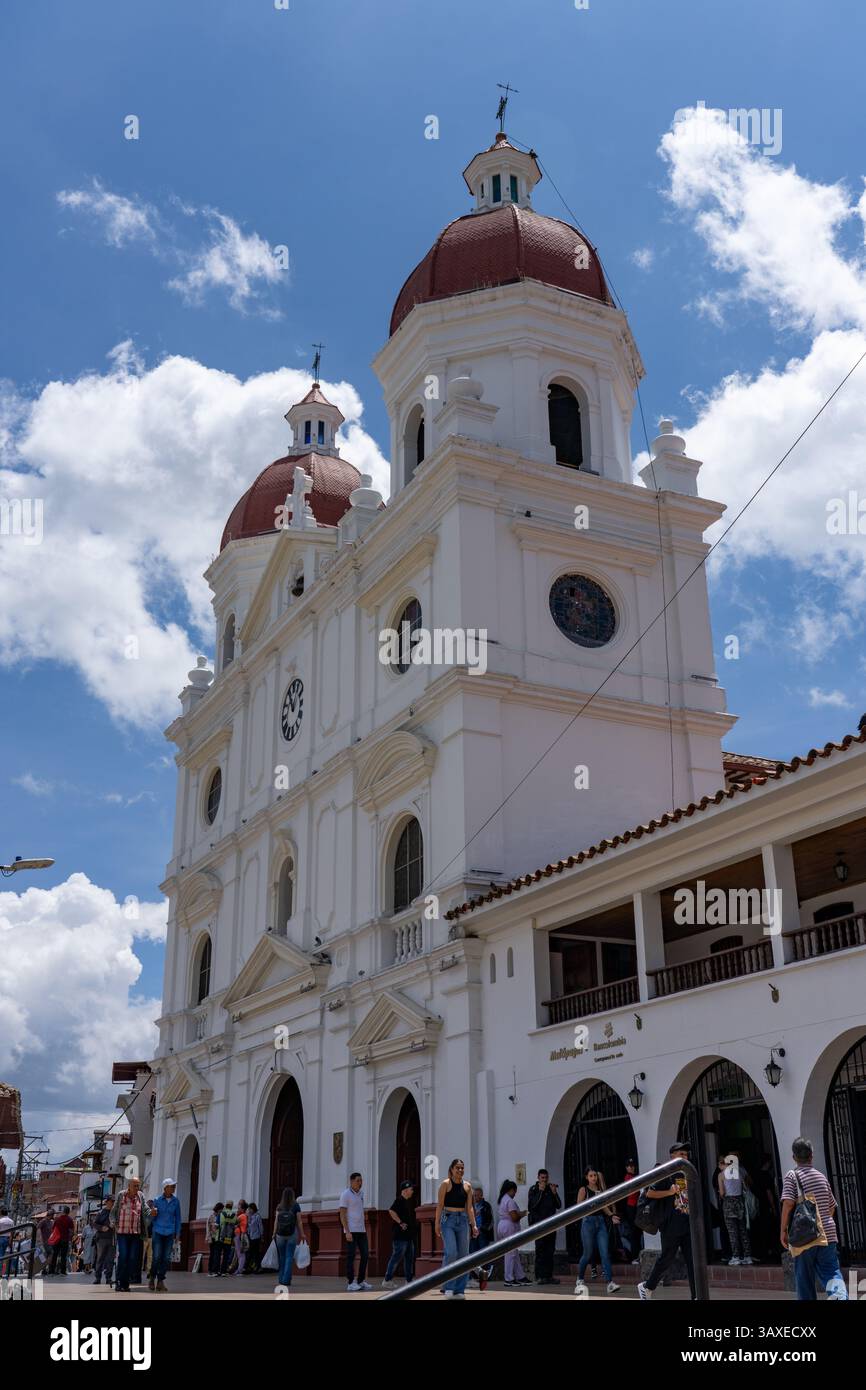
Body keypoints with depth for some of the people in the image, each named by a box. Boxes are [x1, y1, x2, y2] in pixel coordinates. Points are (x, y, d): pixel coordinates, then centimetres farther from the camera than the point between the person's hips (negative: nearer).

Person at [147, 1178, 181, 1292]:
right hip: (158, 1232, -2)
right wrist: (153, 1213, -16)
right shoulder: (157, 1200, -1)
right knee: (157, 1257, -6)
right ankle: (152, 1278, 17)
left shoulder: (175, 1201, 3)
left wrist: (177, 1233, 7)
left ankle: (160, 1281, 11)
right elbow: (153, 1218, 6)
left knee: (166, 1258, -1)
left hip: (169, 1233, 2)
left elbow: (177, 1218, 9)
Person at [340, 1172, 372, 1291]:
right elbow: (342, 1215, -12)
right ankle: (350, 1283, 0)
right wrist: (347, 1232, -19)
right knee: (351, 1256, -4)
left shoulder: (361, 1193, 13)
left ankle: (361, 1281, 14)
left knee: (365, 1255, 5)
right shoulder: (345, 1194, -9)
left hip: (361, 1229, 7)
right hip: (351, 1230, -7)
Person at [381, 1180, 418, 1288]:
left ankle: (409, 1281, 18)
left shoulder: (409, 1202, 18)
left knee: (409, 1258, 12)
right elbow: (391, 1211, -29)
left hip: (409, 1234, 10)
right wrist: (400, 1222, -25)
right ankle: (387, 1280, -2)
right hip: (400, 1235, -10)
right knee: (397, 1257, -7)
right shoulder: (399, 1200, -13)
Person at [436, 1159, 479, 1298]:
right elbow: (440, 1205, -4)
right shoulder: (445, 1184, -1)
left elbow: (470, 1208, 9)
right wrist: (437, 1223, -10)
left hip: (463, 1220, 4)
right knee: (451, 1252, -17)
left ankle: (459, 1290, 10)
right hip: (448, 1219, -4)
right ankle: (448, 1287, -6)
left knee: (463, 1254, 2)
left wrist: (473, 1225, 1)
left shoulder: (467, 1186, 10)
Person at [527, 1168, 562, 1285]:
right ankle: (539, 1276, -7)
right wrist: (540, 1191, -15)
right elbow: (531, 1206, -13)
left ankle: (549, 1276, 10)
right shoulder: (534, 1189, 0)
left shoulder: (551, 1189, 12)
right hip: (539, 1224, -4)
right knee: (540, 1250, -7)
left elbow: (559, 1205, 7)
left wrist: (554, 1193, -7)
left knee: (550, 1251, 6)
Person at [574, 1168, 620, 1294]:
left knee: (605, 1253, -7)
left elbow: (604, 1206, 15)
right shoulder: (583, 1190, -1)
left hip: (601, 1221, 4)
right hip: (588, 1221, -4)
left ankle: (610, 1283, -11)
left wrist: (612, 1215, -1)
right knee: (588, 1254, 2)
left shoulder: (600, 1189, 11)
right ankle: (580, 1280, 23)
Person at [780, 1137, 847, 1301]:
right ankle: (839, 1295, -26)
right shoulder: (821, 1176, 12)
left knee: (804, 1277, 7)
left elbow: (788, 1203, -17)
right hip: (827, 1233, 4)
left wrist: (783, 1230, -9)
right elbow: (832, 1206, 20)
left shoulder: (792, 1175, -5)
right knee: (830, 1270, 3)